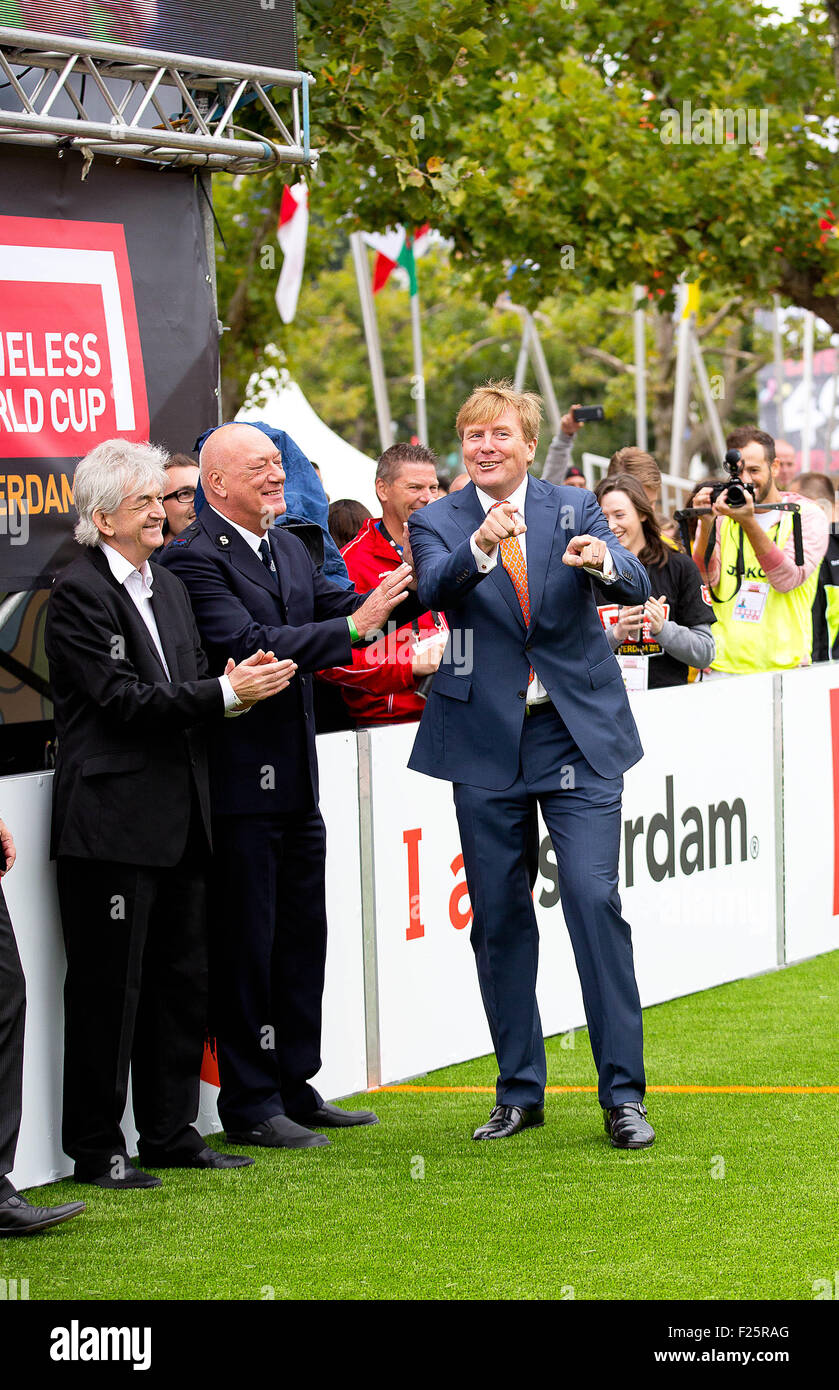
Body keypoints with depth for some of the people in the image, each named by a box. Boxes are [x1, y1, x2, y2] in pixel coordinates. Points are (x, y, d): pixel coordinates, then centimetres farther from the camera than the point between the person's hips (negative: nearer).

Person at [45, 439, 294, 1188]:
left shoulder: (169, 587, 17)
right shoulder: (78, 593, -10)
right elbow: (124, 698, -17)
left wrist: (239, 684, -3)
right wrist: (226, 693, -19)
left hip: (179, 817, 8)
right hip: (112, 822, -8)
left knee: (182, 980, 12)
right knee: (108, 987, -2)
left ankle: (170, 1130, 22)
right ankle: (97, 1148, 5)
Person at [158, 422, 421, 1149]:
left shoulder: (287, 546, 12)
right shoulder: (193, 558, -16)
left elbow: (342, 608, 12)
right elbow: (250, 647, -25)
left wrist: (404, 592, -7)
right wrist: (355, 627, -28)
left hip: (294, 776, 9)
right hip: (239, 782, -9)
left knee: (302, 933, 15)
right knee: (246, 944, 0)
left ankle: (295, 1087, 26)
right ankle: (250, 1104, 9)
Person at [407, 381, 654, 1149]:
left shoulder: (575, 509, 4)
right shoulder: (437, 523, 3)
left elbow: (637, 585, -10)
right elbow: (433, 588, -18)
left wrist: (604, 562, -34)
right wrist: (478, 547, -39)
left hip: (578, 733, -1)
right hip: (487, 741, 1)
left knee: (595, 898, -11)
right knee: (498, 916, 6)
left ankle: (623, 1093, -5)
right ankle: (519, 1092, 17)